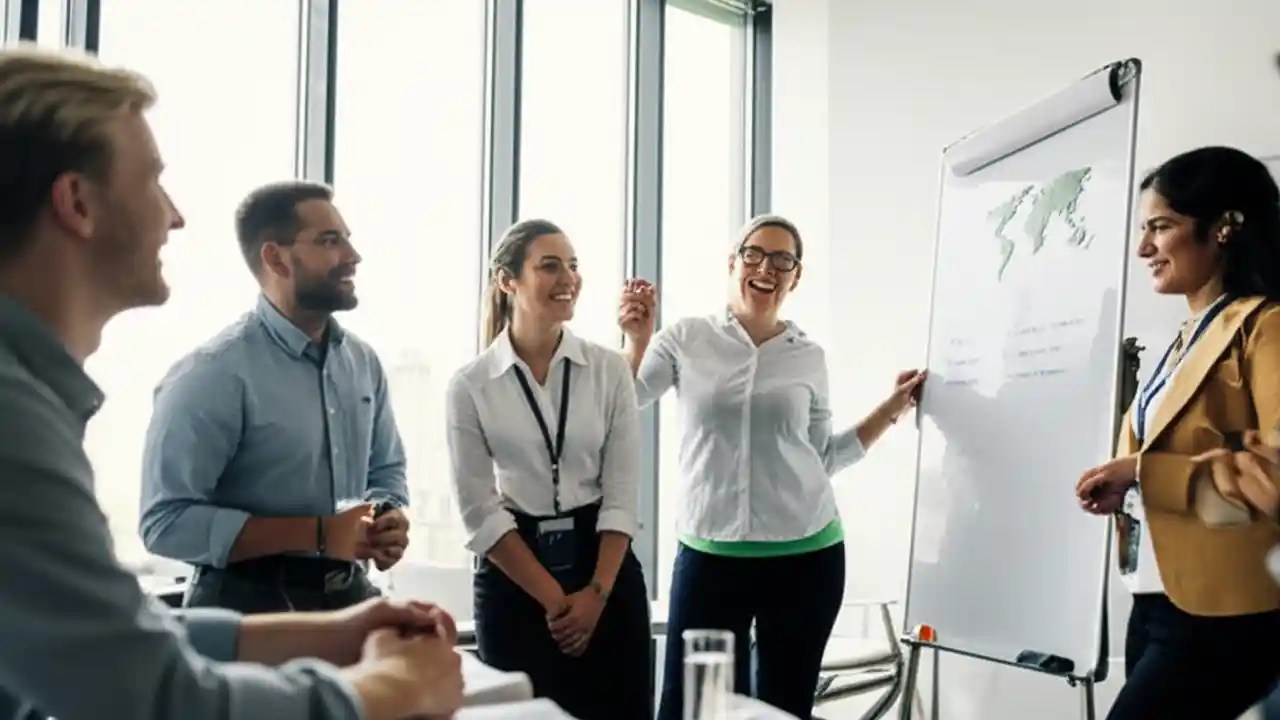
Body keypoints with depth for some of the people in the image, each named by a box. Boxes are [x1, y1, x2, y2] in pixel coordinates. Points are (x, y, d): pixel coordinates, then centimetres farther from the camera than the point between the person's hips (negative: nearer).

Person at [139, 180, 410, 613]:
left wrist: (390, 521, -7)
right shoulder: (215, 372, -16)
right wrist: (318, 533, -24)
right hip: (248, 608, -6)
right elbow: (168, 520, -21)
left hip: (347, 597, 6)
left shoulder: (363, 363, 4)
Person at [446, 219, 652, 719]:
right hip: (514, 579, -1)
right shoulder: (470, 385, -4)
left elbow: (623, 494, -2)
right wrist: (552, 598, -9)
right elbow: (479, 510, -6)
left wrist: (596, 592, -11)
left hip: (606, 566, 1)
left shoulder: (609, 370, 0)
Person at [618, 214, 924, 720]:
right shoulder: (686, 340, 0)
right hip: (710, 554, -2)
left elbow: (823, 458, 12)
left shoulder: (808, 357, 6)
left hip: (806, 555, 2)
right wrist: (637, 340, -15)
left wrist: (893, 407, 8)